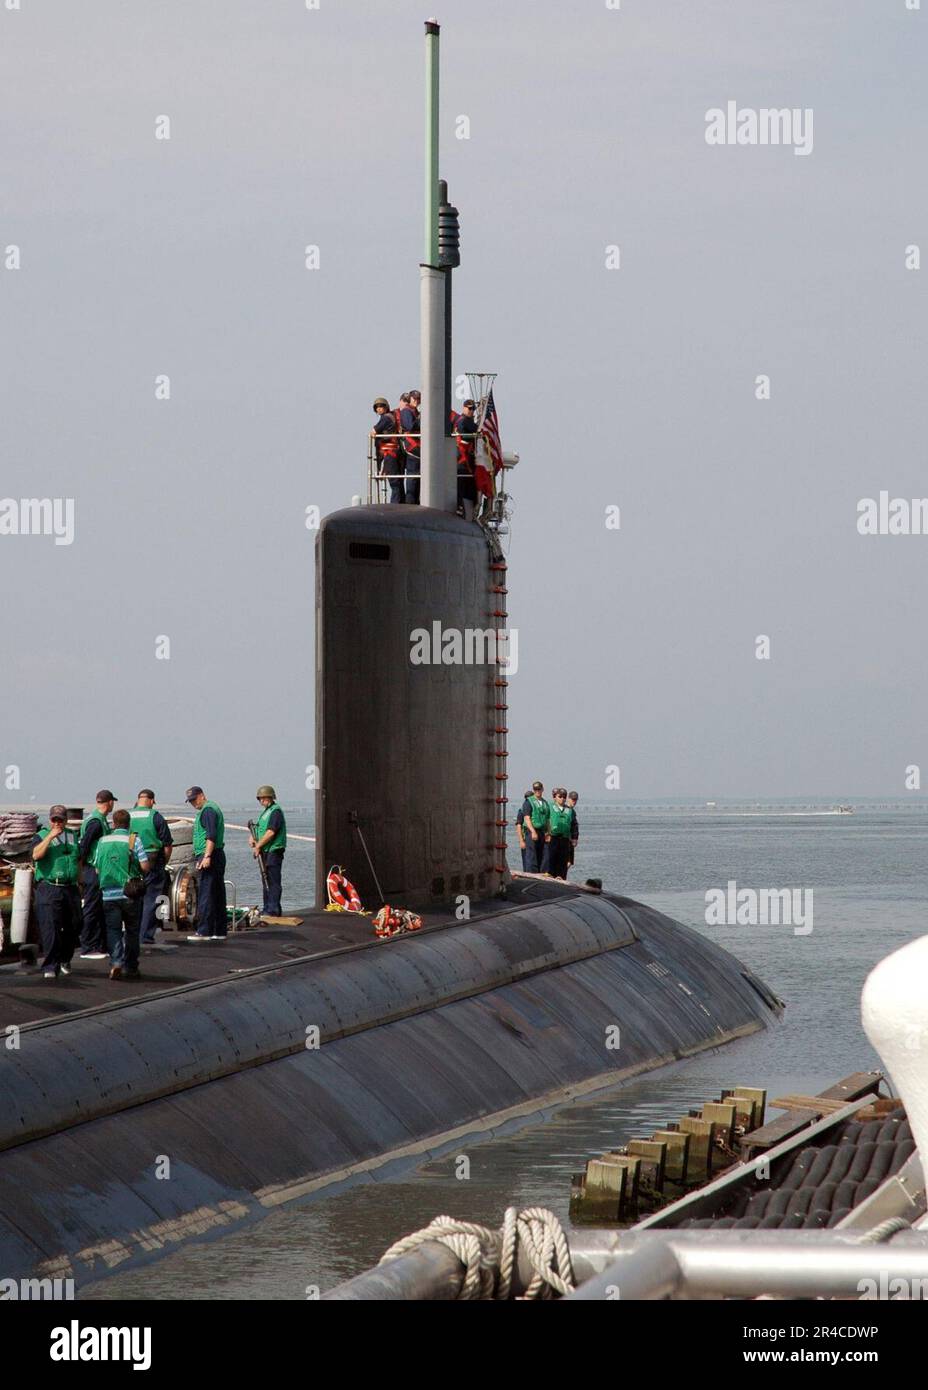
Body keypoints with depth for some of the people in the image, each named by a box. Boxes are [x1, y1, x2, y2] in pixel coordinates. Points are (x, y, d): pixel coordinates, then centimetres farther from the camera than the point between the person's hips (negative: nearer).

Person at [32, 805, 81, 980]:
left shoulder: (72, 836, 17)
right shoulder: (42, 835, 1)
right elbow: (36, 855, -18)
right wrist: (50, 836, -21)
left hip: (70, 888, 5)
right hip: (49, 888, -5)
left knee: (72, 927, 8)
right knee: (50, 928, -11)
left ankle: (65, 959, 28)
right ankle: (50, 967, -9)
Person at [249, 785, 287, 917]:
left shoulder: (276, 811, -11)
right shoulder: (266, 812, 20)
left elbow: (271, 832, -20)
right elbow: (259, 829, 26)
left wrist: (258, 846, -14)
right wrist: (252, 837, 4)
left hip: (274, 851, -10)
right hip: (266, 852, 10)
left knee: (273, 882, -11)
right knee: (266, 882, 13)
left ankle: (273, 910, -13)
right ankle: (267, 910, 18)